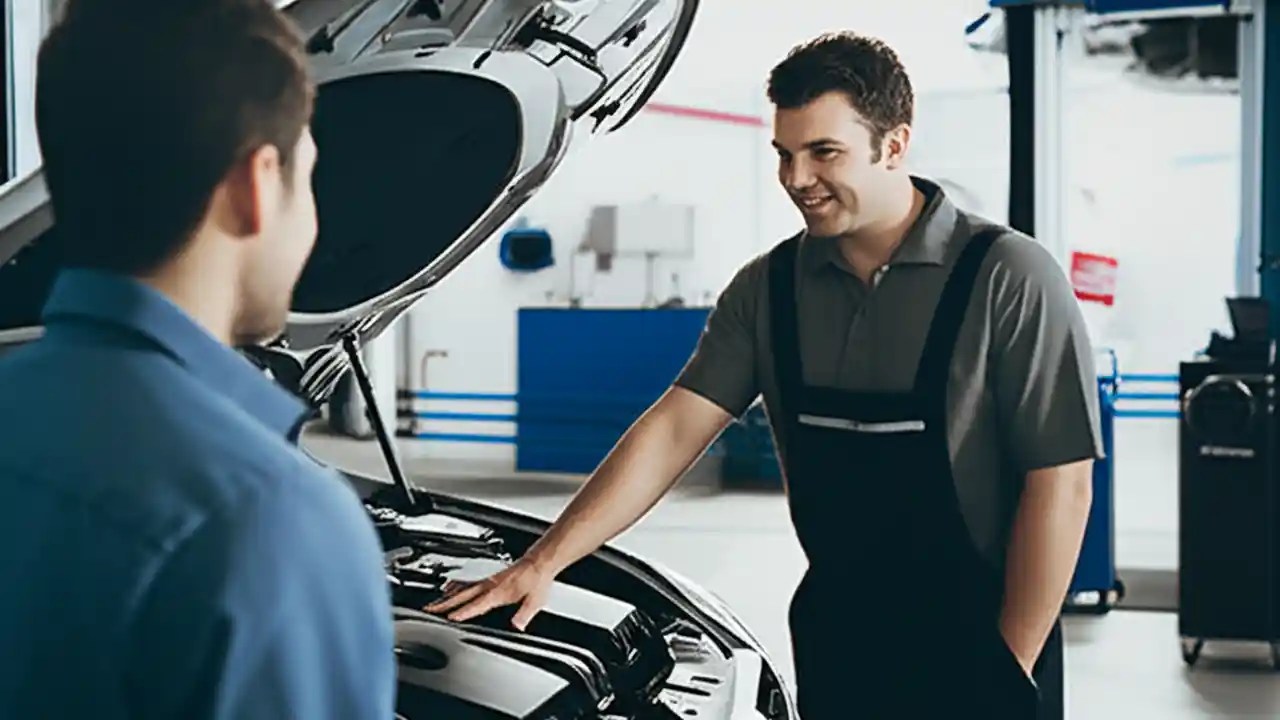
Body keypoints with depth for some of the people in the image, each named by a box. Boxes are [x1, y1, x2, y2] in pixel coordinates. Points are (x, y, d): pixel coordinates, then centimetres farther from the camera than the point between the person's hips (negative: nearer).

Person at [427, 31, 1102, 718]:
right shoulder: (769, 288, 2)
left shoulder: (1009, 280, -13)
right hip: (834, 641, 4)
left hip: (976, 653, -4)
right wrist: (541, 564, -8)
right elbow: (672, 430, 0)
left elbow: (1059, 485, -13)